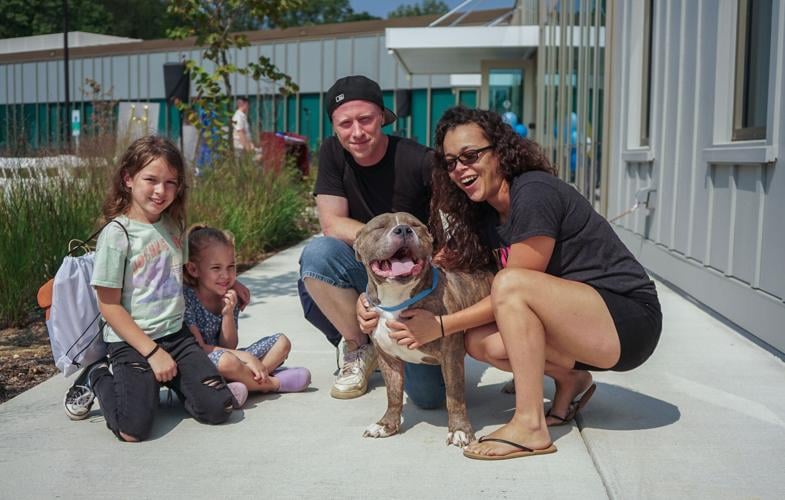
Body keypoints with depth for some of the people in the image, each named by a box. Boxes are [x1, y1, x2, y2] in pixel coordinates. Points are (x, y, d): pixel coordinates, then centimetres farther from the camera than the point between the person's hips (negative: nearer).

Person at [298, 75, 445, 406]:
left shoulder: (419, 161, -15)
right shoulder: (333, 153, -5)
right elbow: (332, 225, -11)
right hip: (366, 276, 3)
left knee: (429, 394, -19)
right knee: (317, 254, -29)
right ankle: (357, 347, -4)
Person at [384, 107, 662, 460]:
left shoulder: (533, 193, -18)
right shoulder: (483, 214, 8)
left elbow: (512, 288, -18)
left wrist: (440, 326, -18)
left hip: (631, 322, -8)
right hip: (581, 326, 8)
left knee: (511, 282, -29)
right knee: (478, 341, -12)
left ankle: (531, 427, -21)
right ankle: (570, 379, 10)